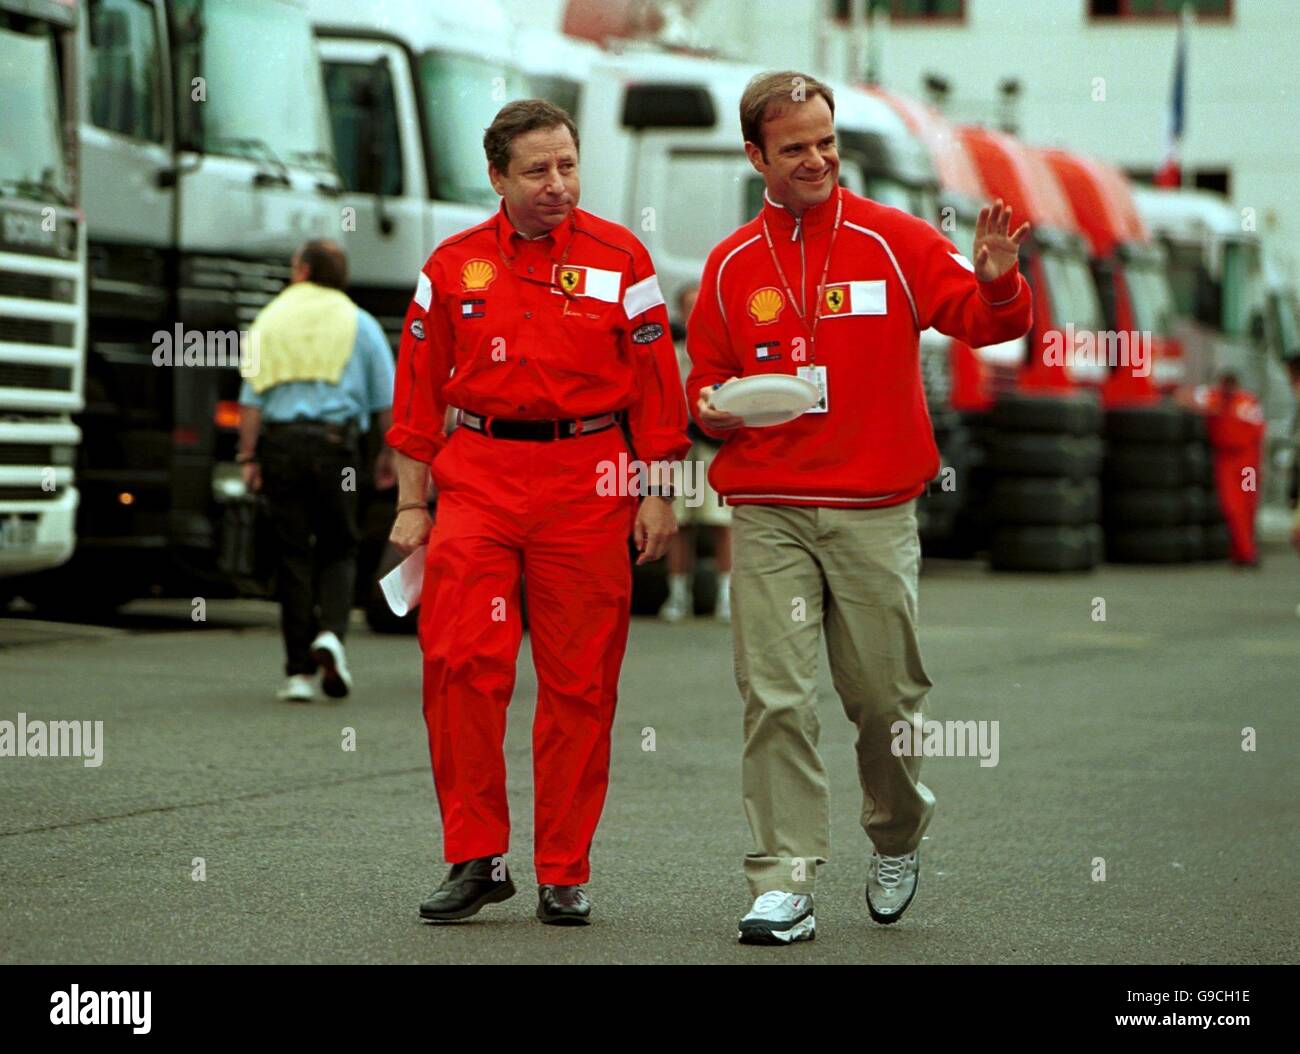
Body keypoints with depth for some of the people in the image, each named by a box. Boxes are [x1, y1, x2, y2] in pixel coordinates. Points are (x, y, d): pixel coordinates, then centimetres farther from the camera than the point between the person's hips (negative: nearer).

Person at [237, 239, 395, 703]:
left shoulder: (270, 320, 9)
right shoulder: (358, 323, 8)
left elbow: (250, 398, 2)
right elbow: (387, 400, 5)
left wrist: (248, 457, 2)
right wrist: (389, 454, 13)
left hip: (280, 439, 1)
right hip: (336, 440, -1)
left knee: (293, 554, 4)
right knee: (338, 549, 10)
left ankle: (299, 671, 3)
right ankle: (331, 633, -16)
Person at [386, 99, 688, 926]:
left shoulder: (620, 259, 3)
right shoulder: (454, 266, 8)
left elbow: (656, 384, 4)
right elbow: (419, 389, 11)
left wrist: (659, 493, -1)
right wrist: (412, 505, 8)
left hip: (587, 484, -1)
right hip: (478, 478, 1)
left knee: (579, 685, 1)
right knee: (460, 664, -10)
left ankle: (565, 873, 10)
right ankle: (476, 857, 1)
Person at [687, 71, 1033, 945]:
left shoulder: (894, 242, 2)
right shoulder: (732, 265, 9)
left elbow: (987, 322, -5)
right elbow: (708, 378, 18)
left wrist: (998, 282, -26)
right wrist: (714, 410, -4)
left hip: (875, 510, -1)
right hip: (767, 513, 1)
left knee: (885, 696, 6)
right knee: (775, 700, -8)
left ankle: (897, 838, 34)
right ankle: (784, 885, -5)